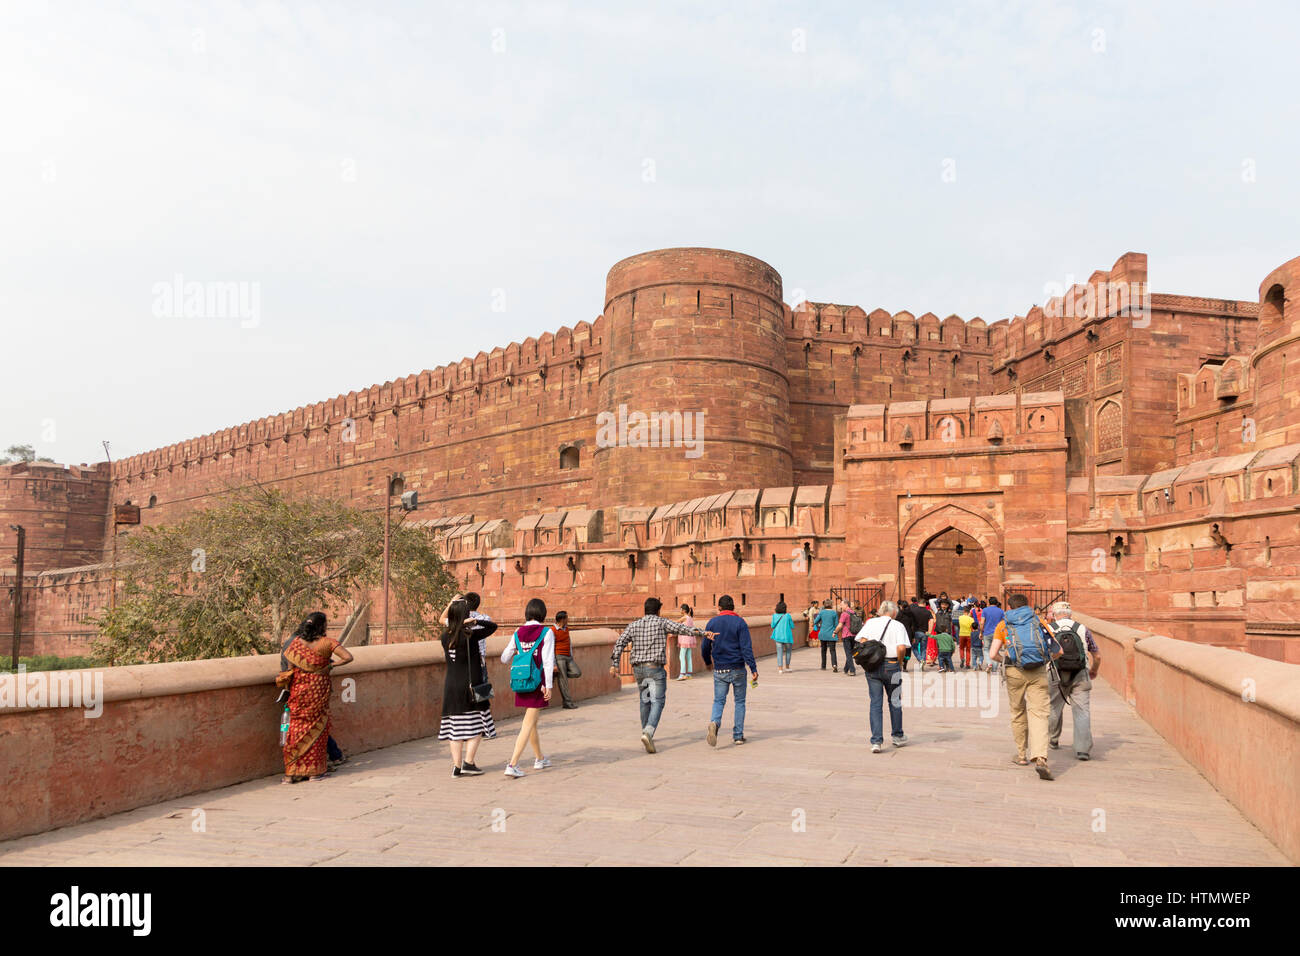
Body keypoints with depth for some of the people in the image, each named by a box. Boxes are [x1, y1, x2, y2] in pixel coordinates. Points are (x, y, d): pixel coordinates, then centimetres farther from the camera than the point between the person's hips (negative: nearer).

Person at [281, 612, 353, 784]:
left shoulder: (296, 641, -1)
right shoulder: (327, 642, -9)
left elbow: (289, 665, -1)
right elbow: (348, 658, -15)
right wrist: (331, 665, 0)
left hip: (299, 690, 3)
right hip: (319, 690, -2)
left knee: (297, 728, 11)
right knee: (317, 729, 9)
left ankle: (292, 772, 12)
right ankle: (314, 771, 13)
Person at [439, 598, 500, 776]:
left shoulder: (445, 636, 2)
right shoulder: (470, 636, -13)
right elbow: (493, 626, -5)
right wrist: (476, 622, -13)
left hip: (451, 685, 6)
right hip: (470, 686, -5)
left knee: (455, 728, 8)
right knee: (477, 726, 5)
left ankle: (456, 766, 9)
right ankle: (468, 763, 0)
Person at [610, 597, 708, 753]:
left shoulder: (634, 625, 10)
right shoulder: (662, 623, 0)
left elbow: (620, 643, -1)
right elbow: (681, 628, -14)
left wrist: (614, 664, -3)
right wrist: (702, 632, -23)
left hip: (638, 668, 5)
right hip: (655, 668, -5)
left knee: (645, 701, 22)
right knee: (657, 702, -7)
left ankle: (646, 733, 33)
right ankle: (648, 733, -27)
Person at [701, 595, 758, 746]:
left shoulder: (712, 622, 2)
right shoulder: (740, 622, -5)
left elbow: (705, 647, 8)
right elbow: (746, 648, -13)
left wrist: (708, 662, 26)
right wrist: (753, 669, -14)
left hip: (719, 670, 1)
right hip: (738, 669, -1)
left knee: (719, 701, 8)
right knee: (740, 701, 12)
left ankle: (715, 722, -22)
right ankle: (738, 736, 12)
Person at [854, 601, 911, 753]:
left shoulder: (870, 623, 5)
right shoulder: (898, 626, -3)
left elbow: (862, 641, -5)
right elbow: (901, 648, -15)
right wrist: (899, 662, 1)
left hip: (872, 666, 2)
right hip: (891, 666, -2)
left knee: (875, 703, 4)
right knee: (895, 701, 17)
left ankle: (876, 741, -2)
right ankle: (897, 736, 31)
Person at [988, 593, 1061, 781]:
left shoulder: (1003, 625, 12)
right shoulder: (1039, 621, 14)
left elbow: (993, 654, 3)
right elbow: (1058, 651, 10)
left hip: (1015, 672, 0)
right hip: (1038, 671, 0)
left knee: (1018, 713, 17)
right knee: (1038, 714, -4)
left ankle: (1021, 755, 26)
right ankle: (1040, 758, -21)